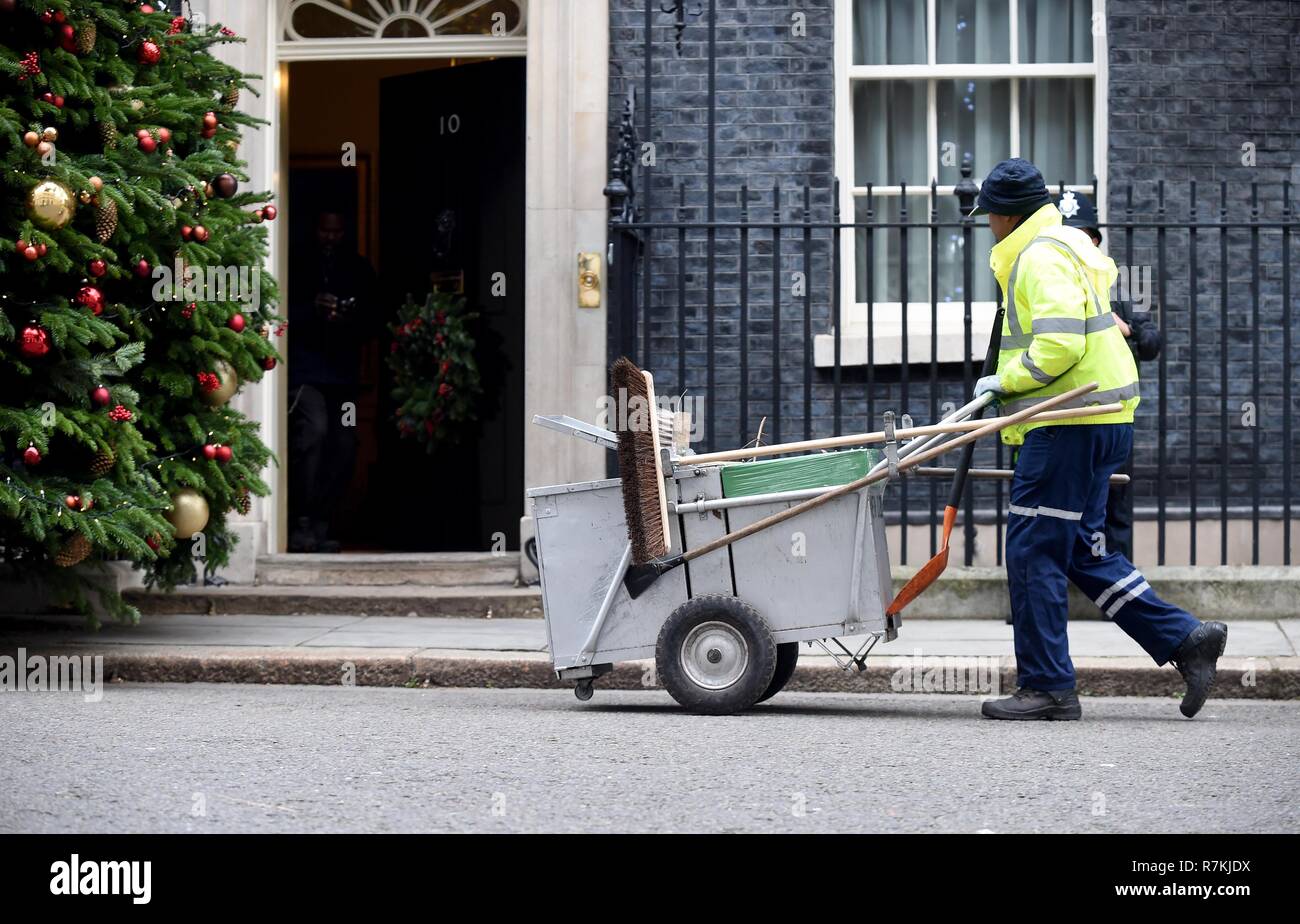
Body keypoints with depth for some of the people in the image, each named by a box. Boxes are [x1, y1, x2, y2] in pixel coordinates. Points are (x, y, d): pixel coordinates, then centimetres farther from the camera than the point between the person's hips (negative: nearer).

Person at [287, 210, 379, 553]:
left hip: (344, 373, 5)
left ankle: (319, 525, 13)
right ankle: (302, 522, -19)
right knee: (313, 429, -24)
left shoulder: (358, 270, 13)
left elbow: (372, 324, 14)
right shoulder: (299, 266, 2)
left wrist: (352, 319, -8)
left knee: (344, 447, 1)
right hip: (304, 368, -5)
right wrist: (312, 308, -18)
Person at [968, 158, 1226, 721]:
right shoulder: (1068, 245, 20)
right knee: (1081, 551, 13)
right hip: (1099, 422, 11)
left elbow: (1058, 344, -25)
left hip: (1069, 429, -11)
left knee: (1033, 553, -5)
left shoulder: (1041, 258, -13)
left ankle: (1047, 687, -2)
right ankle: (1185, 638, 9)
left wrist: (1005, 381, -11)